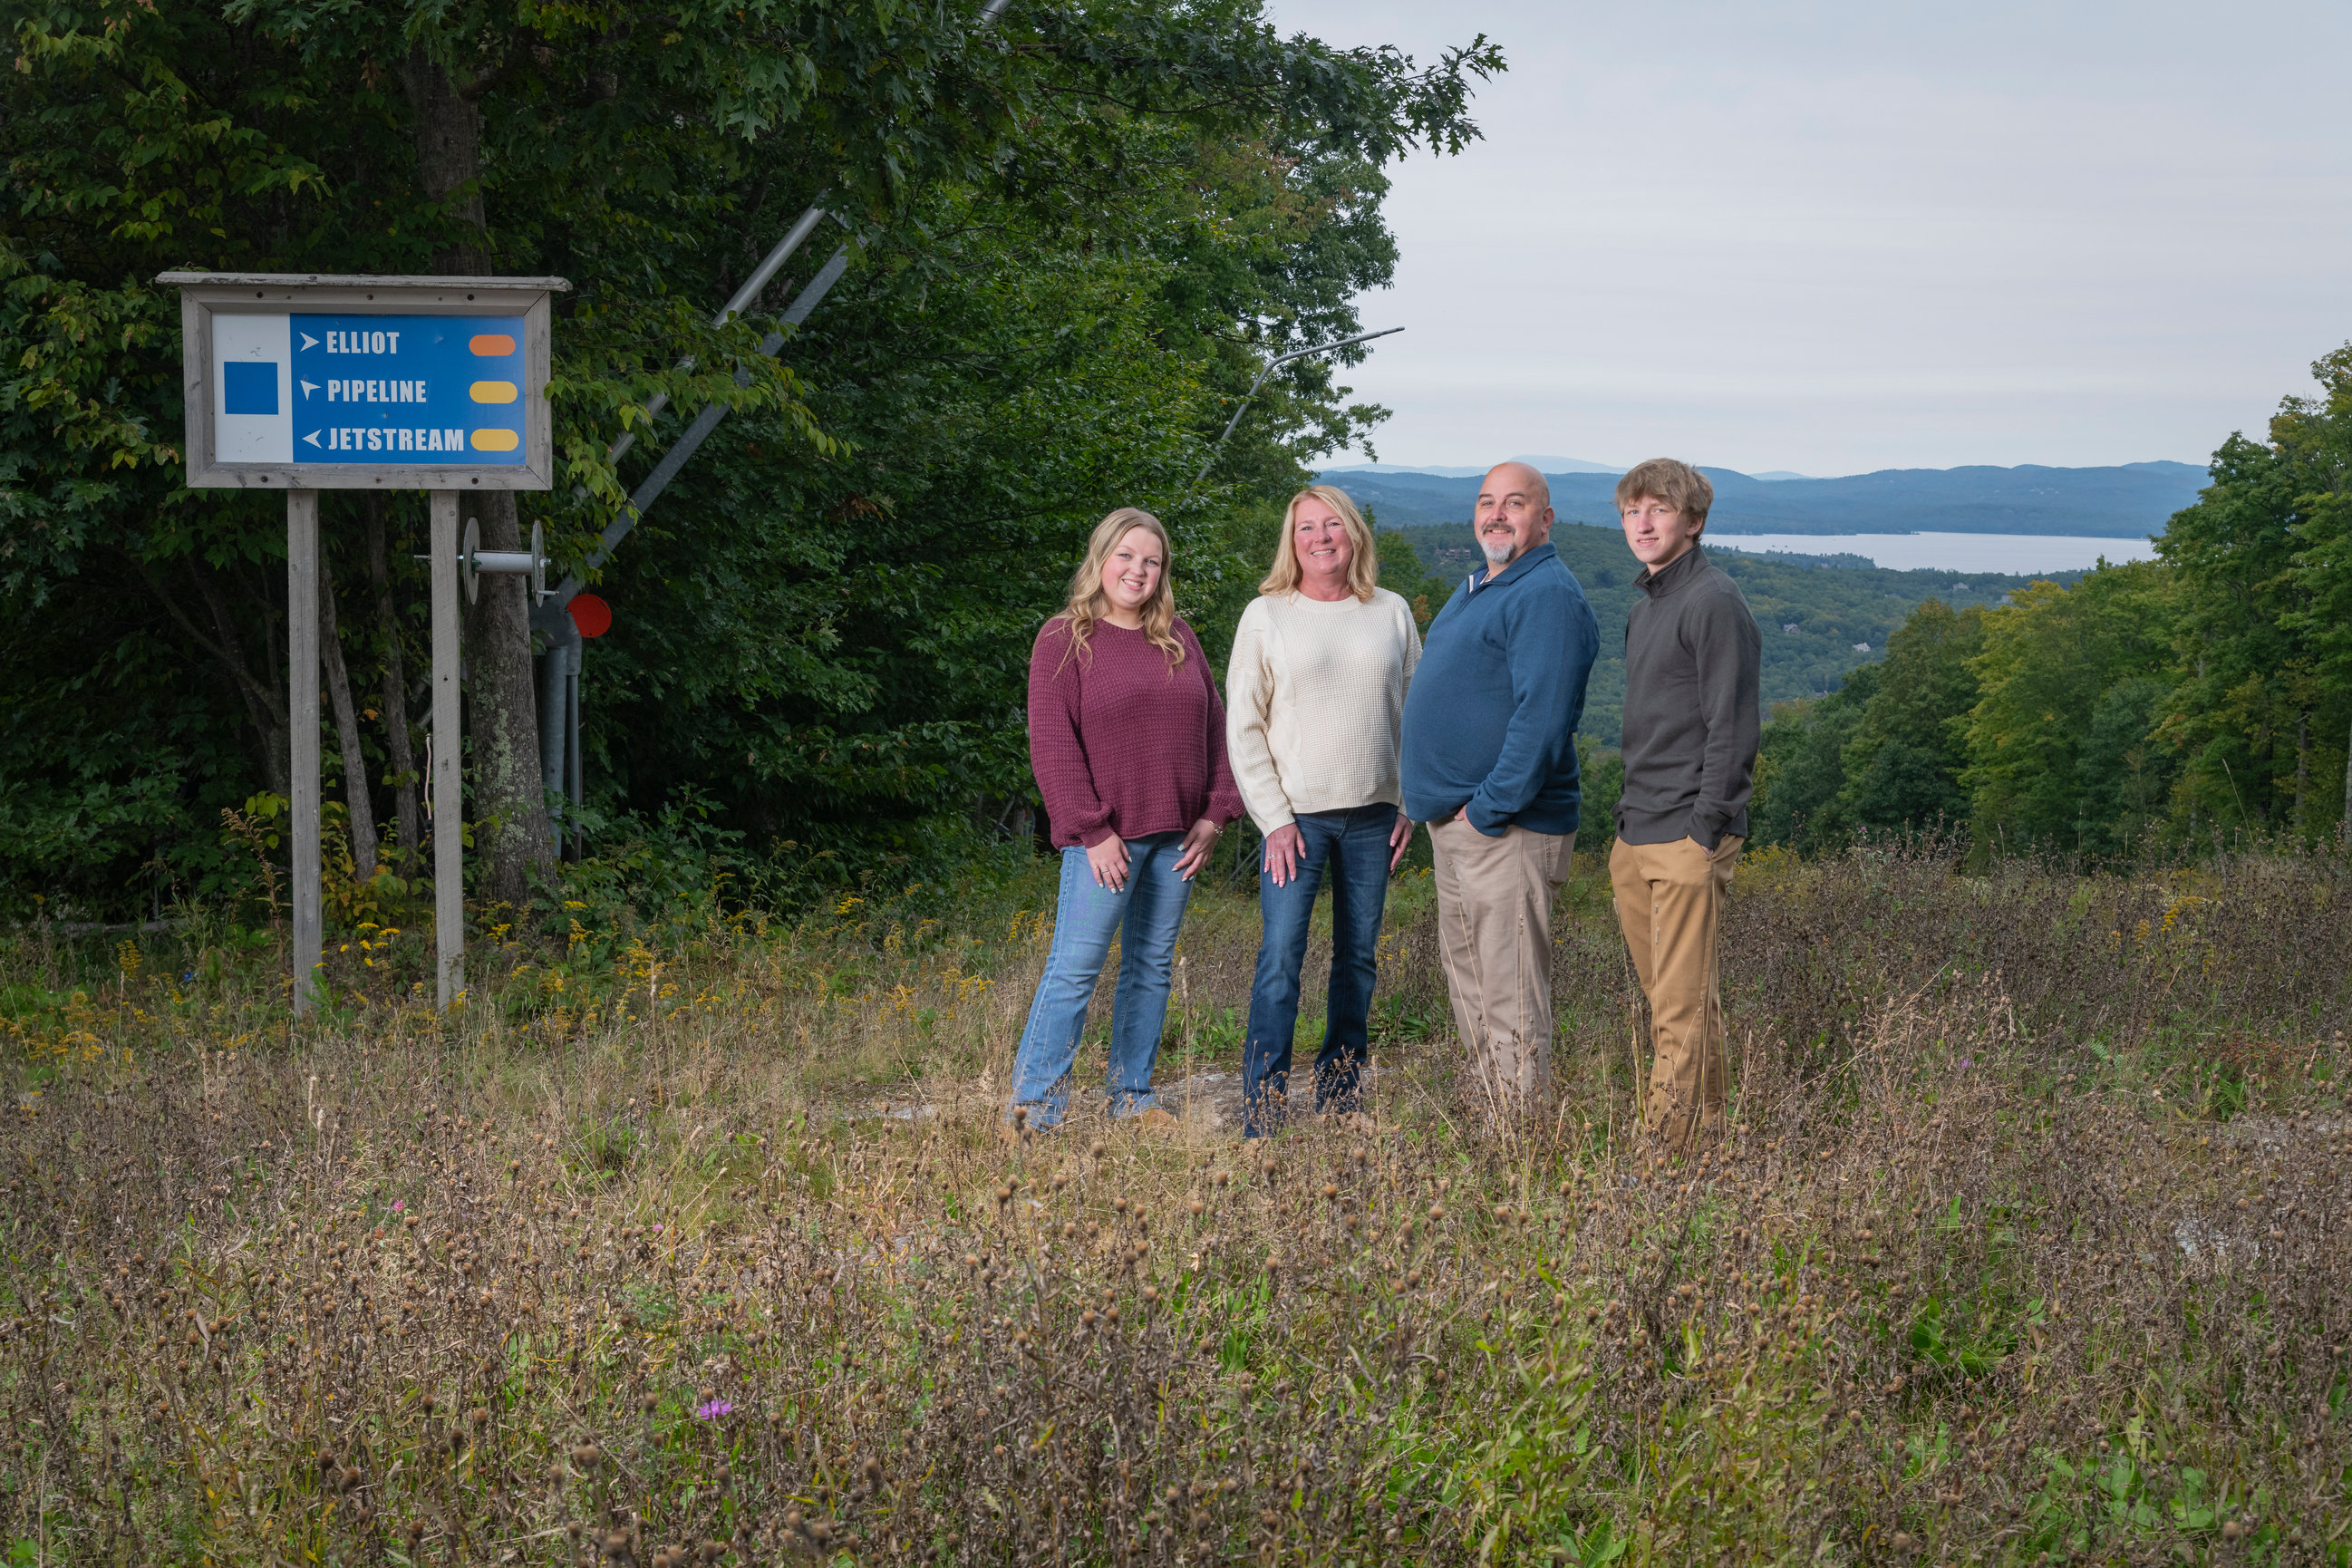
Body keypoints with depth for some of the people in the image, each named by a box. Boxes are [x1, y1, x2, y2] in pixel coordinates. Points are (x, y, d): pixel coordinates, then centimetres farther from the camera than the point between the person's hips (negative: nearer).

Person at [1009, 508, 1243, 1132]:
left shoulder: (1179, 638, 12)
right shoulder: (1064, 640, -3)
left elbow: (1214, 725, 14)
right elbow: (1052, 746, -8)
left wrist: (1215, 814, 3)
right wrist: (1092, 832, -14)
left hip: (1176, 835, 6)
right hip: (1106, 836, -5)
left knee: (1152, 965, 9)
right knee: (1076, 966, -8)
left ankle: (1131, 1096, 17)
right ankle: (1035, 1103, -4)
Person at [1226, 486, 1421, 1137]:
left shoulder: (1392, 613, 8)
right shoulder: (1266, 616, 1)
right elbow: (1243, 727, 0)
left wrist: (1411, 803, 5)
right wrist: (1274, 818, -7)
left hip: (1373, 816, 3)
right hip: (1296, 814, -3)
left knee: (1358, 959, 8)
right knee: (1280, 959, -10)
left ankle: (1339, 1097, 19)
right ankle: (1261, 1118, -7)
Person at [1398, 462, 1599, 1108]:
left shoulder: (1546, 595, -14)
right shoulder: (1477, 589, 18)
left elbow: (1541, 716, -23)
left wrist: (1487, 809, -22)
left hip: (1504, 829, -10)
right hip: (1453, 820, 10)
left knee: (1509, 1002, -7)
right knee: (1468, 984, 15)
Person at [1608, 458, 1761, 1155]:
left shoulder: (1714, 601, -10)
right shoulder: (1642, 608, 18)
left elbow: (1732, 726, -14)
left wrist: (1704, 830, -17)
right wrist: (1630, 819, 19)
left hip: (1687, 840, -9)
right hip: (1635, 839, 9)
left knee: (1682, 1005, -8)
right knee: (1667, 998, 12)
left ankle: (1672, 1147, -7)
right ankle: (1704, 1126, 20)